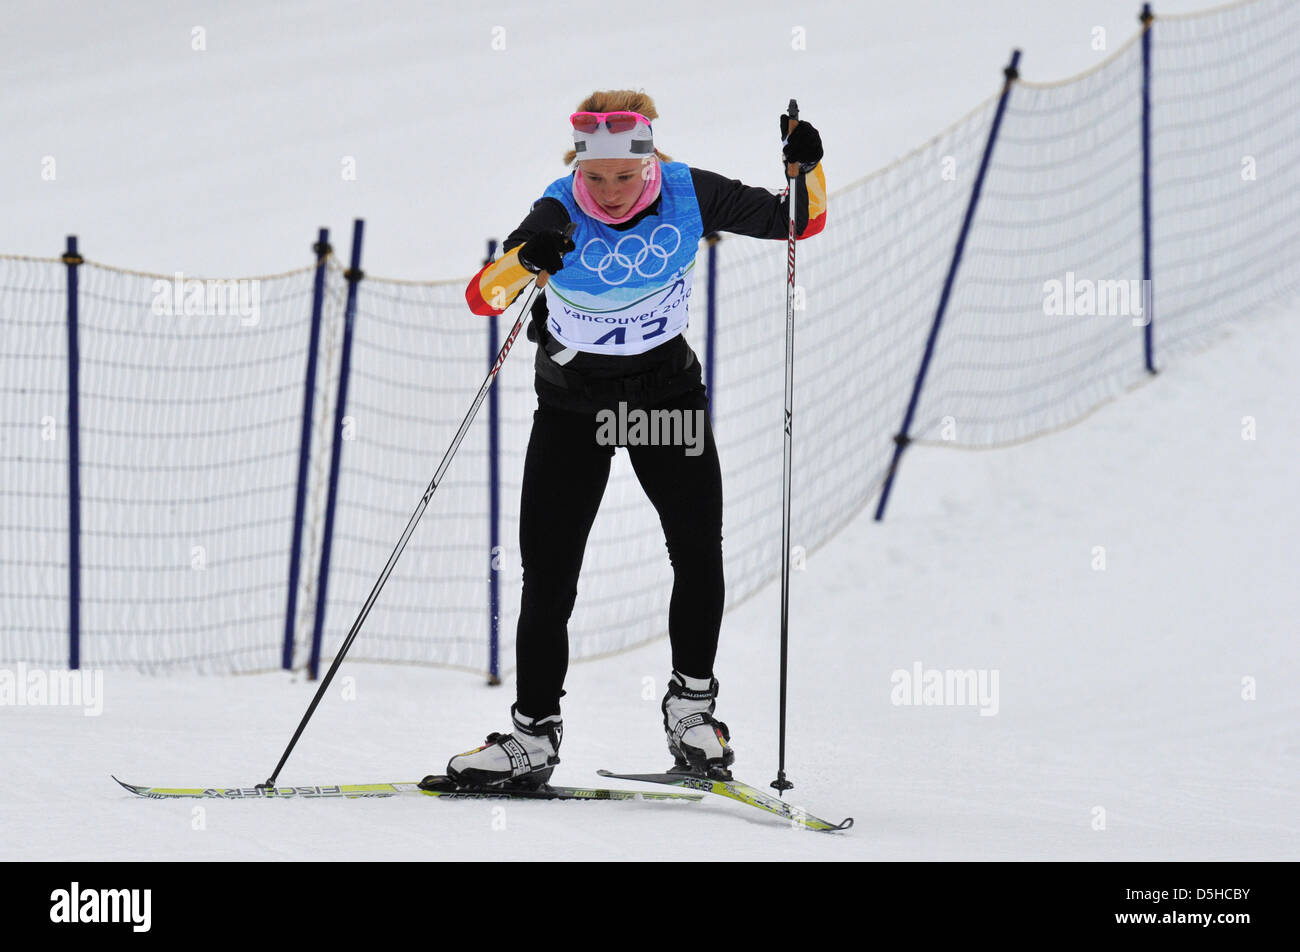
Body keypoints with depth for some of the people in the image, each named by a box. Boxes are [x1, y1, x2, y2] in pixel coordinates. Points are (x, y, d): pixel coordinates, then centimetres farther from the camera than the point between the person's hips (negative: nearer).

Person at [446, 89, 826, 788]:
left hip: (667, 388, 1)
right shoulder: (559, 214, -22)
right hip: (572, 399, -1)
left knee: (698, 550, -11)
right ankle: (533, 736, 11)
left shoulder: (688, 195, -15)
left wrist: (805, 169, -24)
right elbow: (481, 297, -33)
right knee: (548, 573, 0)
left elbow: (801, 222, -4)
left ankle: (691, 703, 9)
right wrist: (523, 261, -53)